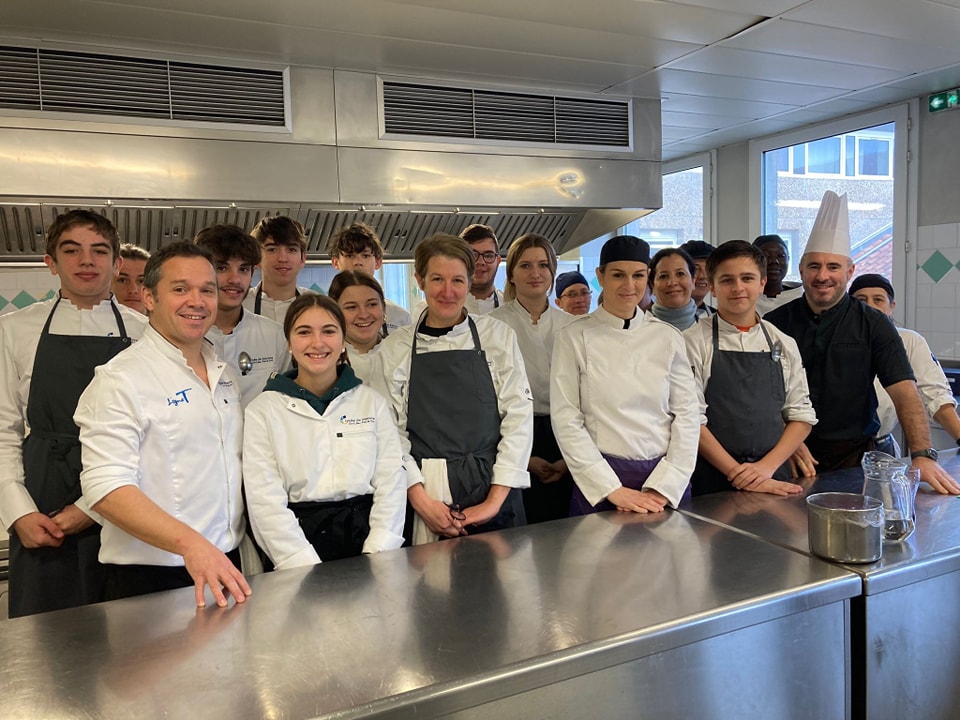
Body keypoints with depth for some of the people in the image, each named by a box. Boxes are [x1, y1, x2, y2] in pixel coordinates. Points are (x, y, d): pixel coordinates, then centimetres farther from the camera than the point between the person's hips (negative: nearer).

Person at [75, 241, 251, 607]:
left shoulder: (225, 375, 9)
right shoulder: (121, 378, -13)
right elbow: (107, 486, -22)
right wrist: (189, 542, -33)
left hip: (226, 567, 7)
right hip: (149, 577, -6)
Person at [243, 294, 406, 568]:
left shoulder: (372, 402, 11)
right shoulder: (262, 411, 5)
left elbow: (391, 483, 5)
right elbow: (265, 500, -3)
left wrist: (376, 558, -8)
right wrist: (309, 569, -13)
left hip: (365, 533, 1)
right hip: (301, 534, -1)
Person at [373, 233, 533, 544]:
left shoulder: (499, 335, 1)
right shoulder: (394, 348, 1)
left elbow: (519, 415, -3)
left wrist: (495, 501, -9)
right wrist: (422, 501, -12)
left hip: (493, 490, 0)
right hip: (425, 495, 0)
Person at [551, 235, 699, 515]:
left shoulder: (668, 336, 3)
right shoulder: (574, 337, -4)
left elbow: (687, 414, 1)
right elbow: (566, 420, -8)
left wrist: (663, 487, -8)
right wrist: (612, 489, -12)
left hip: (666, 480, 2)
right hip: (598, 484, -2)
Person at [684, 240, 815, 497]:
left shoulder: (784, 344, 6)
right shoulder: (694, 342, -6)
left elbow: (802, 416, 6)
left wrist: (767, 466, -8)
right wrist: (739, 474, -14)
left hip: (774, 479, 3)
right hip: (712, 481, -3)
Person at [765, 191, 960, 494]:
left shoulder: (873, 324, 1)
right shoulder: (776, 322, 1)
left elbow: (904, 391, -8)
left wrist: (923, 456, -19)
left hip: (853, 457, 0)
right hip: (790, 455, 0)